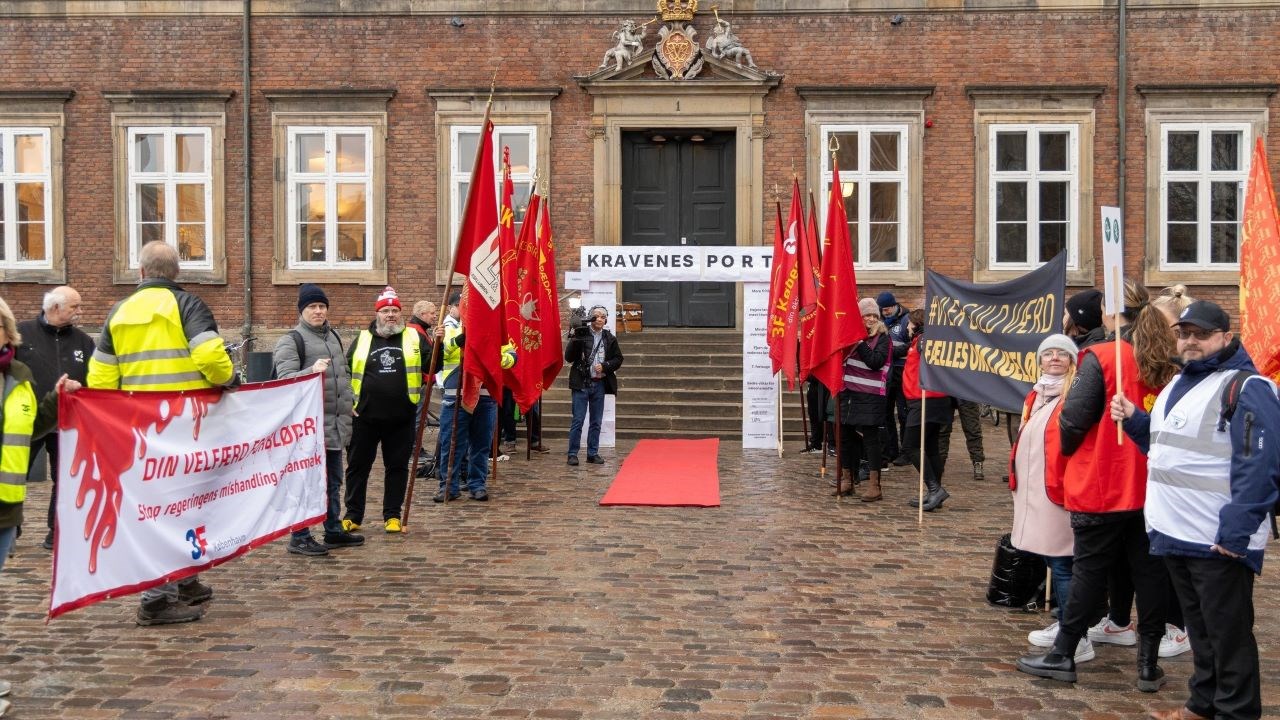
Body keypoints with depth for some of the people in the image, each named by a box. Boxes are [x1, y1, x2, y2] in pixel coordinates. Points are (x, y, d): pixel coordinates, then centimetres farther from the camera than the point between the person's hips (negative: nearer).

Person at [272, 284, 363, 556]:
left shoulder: (333, 336, 18)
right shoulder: (291, 340, -8)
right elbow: (285, 379, -19)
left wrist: (348, 401, 24)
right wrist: (311, 372, -35)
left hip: (336, 425, 8)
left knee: (333, 481, 16)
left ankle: (334, 530, 26)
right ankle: (299, 537, 3)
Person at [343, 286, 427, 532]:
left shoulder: (414, 338, 4)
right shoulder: (362, 339, 7)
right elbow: (346, 372, 12)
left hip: (401, 418, 0)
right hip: (365, 417, 1)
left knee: (397, 466, 6)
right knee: (358, 465, 8)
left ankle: (393, 515, 17)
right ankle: (353, 514, 19)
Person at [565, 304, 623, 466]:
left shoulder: (610, 338, 6)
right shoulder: (580, 334, -5)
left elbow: (618, 359, 9)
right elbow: (569, 358, -8)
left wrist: (604, 366, -8)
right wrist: (574, 340, -22)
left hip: (599, 384, 4)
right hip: (582, 383, -4)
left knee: (596, 421, 10)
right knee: (578, 420, -3)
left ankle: (593, 453, 18)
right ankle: (573, 454, 2)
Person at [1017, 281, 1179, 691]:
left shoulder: (1100, 358, -15)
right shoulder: (1164, 363, 2)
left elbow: (1073, 420, -15)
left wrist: (1068, 448, 4)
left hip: (1101, 486, -5)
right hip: (1150, 487, 5)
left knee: (1089, 571, 4)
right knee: (1149, 571, 10)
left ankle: (1063, 656, 15)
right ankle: (1149, 664, 17)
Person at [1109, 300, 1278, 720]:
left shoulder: (1246, 388, -13)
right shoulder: (1179, 383, 15)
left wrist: (1236, 531, -22)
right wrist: (1134, 419, 9)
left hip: (1219, 542, -9)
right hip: (1174, 533, 9)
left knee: (1228, 634, 2)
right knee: (1198, 627, 20)